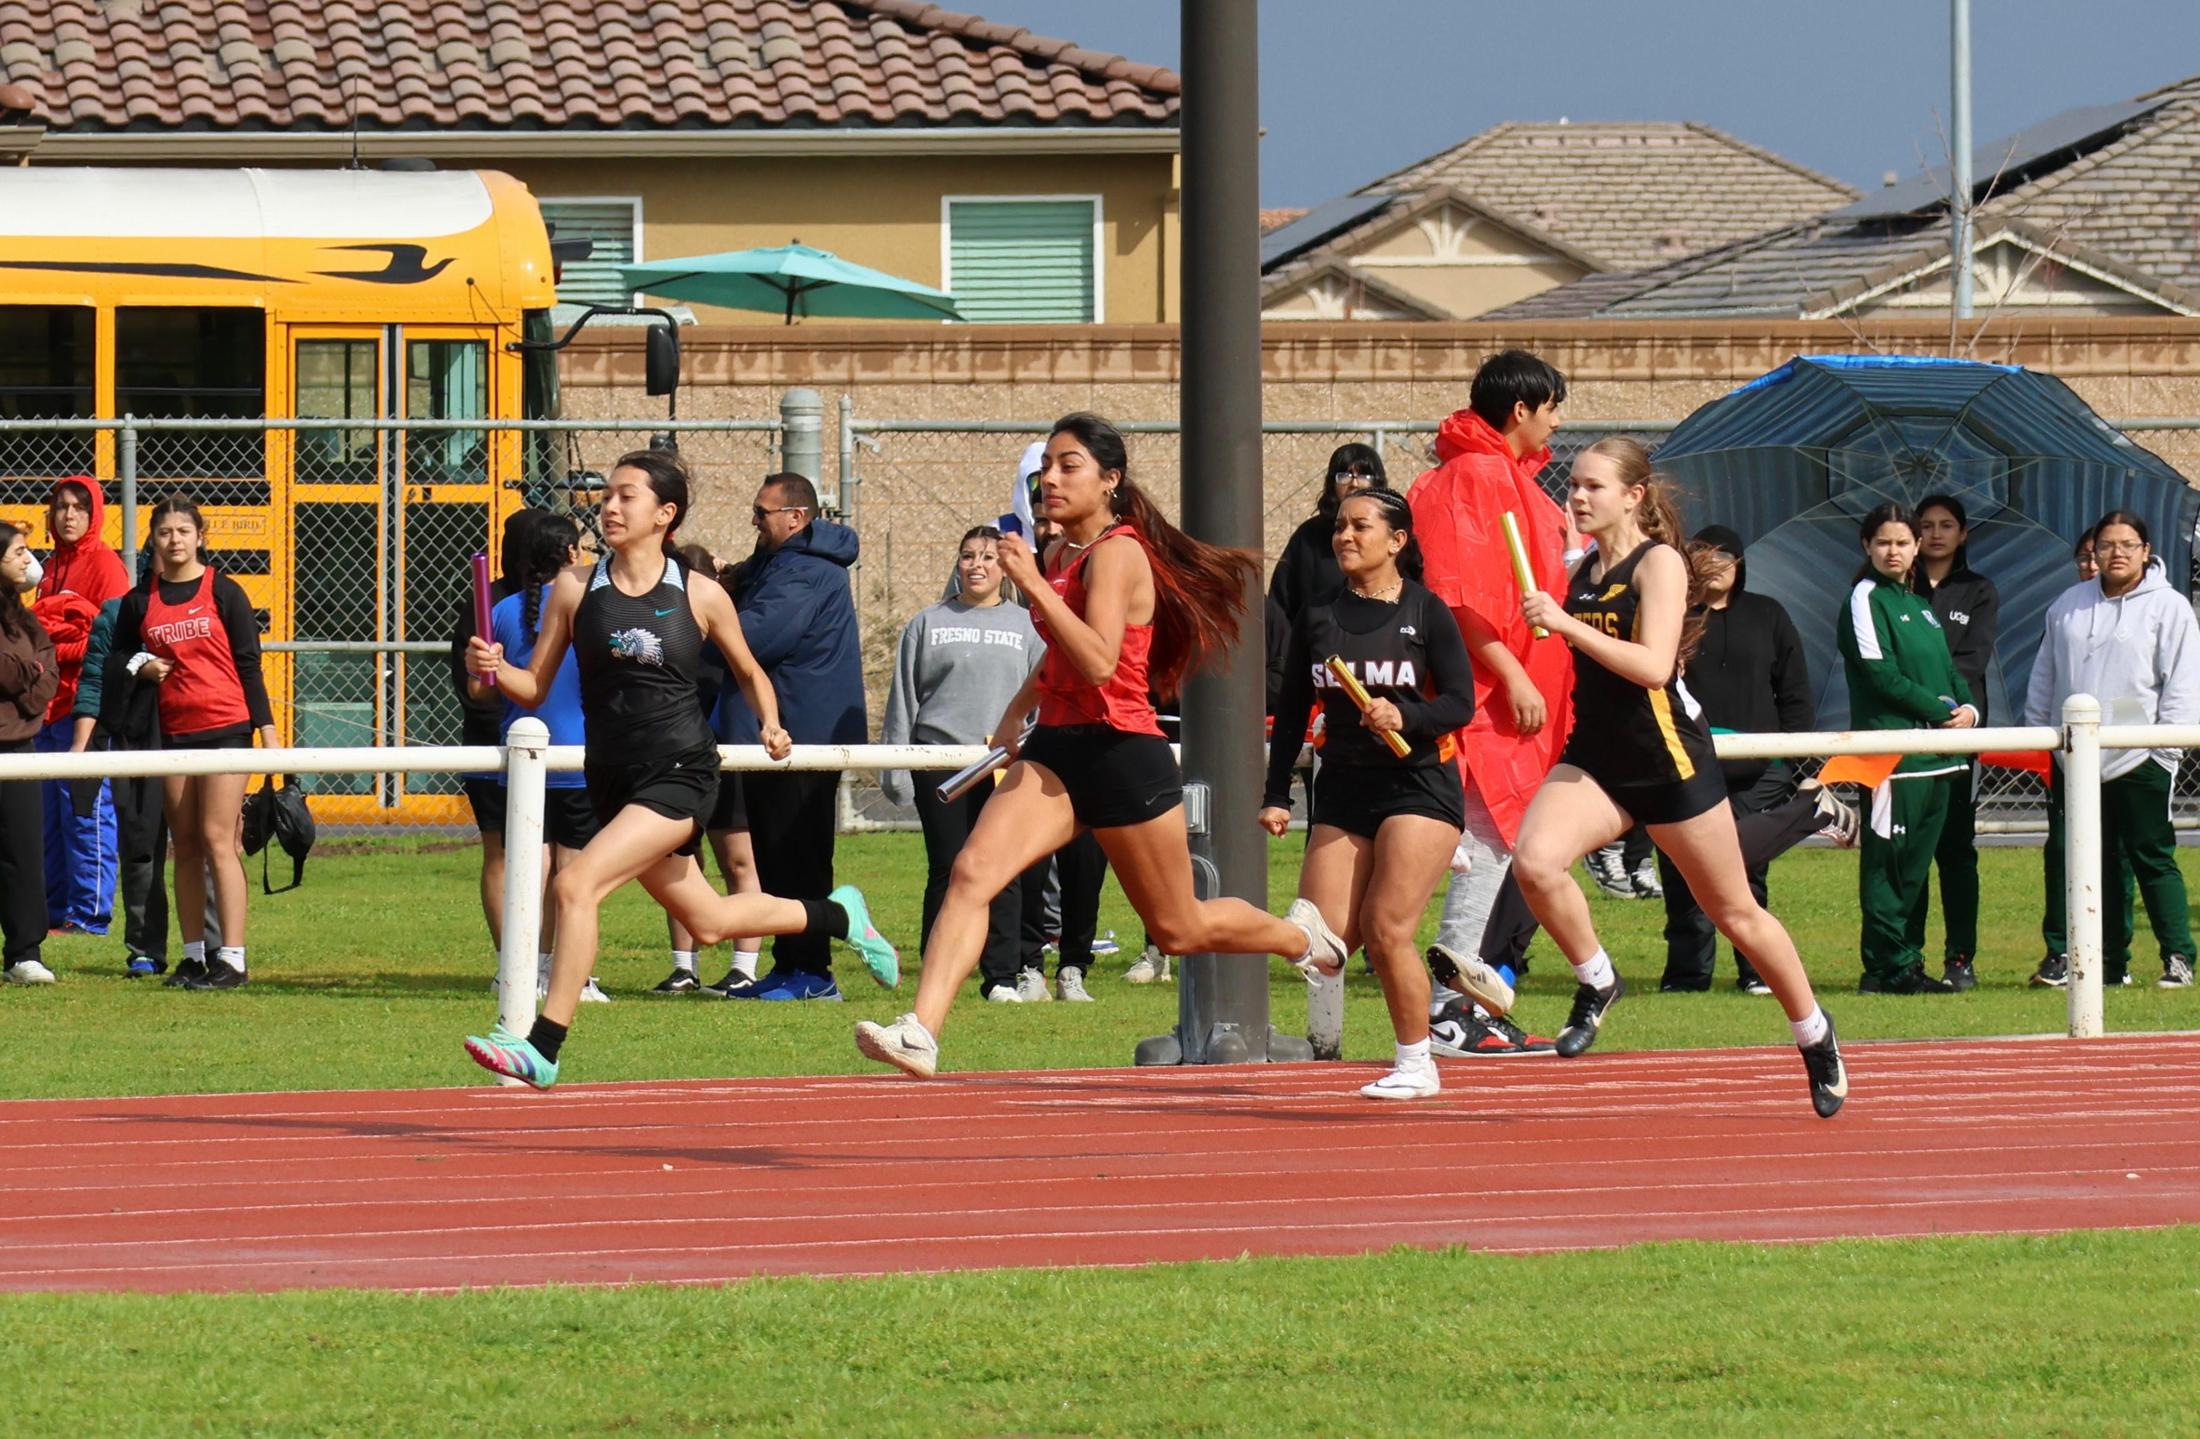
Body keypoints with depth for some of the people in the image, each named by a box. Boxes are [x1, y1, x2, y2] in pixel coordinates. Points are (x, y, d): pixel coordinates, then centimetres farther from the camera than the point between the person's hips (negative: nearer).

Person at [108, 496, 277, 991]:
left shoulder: (223, 592, 1)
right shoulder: (139, 602, 9)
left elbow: (248, 663, 2)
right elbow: (119, 654, 20)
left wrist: (266, 728, -2)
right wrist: (140, 667, -3)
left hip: (224, 727, -4)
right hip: (172, 730, 4)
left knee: (218, 839, -10)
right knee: (184, 845, 5)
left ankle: (232, 959, -11)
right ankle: (193, 956, 10)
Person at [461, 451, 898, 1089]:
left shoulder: (700, 597, -3)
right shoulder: (575, 588, 3)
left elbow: (749, 673, 13)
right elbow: (535, 686, 5)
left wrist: (770, 726, -5)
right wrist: (493, 668, -15)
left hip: (680, 773, -5)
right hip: (611, 778, 5)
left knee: (575, 885, -23)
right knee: (706, 921, 18)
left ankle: (542, 1048, -19)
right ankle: (838, 916, 44)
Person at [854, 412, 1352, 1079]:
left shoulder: (1117, 552, -14)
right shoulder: (1059, 555, 11)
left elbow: (1098, 661, -29)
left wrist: (1033, 585, -32)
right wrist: (1016, 711, 24)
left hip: (1122, 754, -7)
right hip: (1056, 748, 7)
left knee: (1179, 929, 10)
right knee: (972, 872, -18)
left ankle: (1301, 935, 39)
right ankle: (920, 1032, -30)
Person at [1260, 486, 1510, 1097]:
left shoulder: (1426, 613, -4)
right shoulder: (1318, 617, 8)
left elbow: (1461, 702, -7)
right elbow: (1291, 713, 12)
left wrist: (1406, 717, -25)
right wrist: (1276, 795, 8)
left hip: (1418, 785, -5)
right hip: (1342, 788, 5)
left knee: (1384, 928, -13)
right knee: (1325, 938, -6)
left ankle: (1416, 1064, 3)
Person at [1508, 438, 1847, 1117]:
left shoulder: (1658, 563, -11)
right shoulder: (1582, 573, 9)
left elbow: (1653, 666, -25)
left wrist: (1568, 626, -28)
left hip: (1669, 759, -5)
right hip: (1596, 755, 5)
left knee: (1734, 912, 7)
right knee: (1534, 861, -23)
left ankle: (1814, 1034, 26)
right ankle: (1596, 982, 0)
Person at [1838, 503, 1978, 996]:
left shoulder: (1920, 606, 21)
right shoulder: (1866, 599, -3)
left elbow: (1948, 671, 23)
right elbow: (1882, 676, -12)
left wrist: (1967, 709, 2)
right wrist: (1942, 710, -11)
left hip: (1937, 754, 8)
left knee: (1916, 862, 8)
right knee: (1888, 861, -8)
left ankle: (1907, 962, 12)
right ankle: (1887, 968, -9)